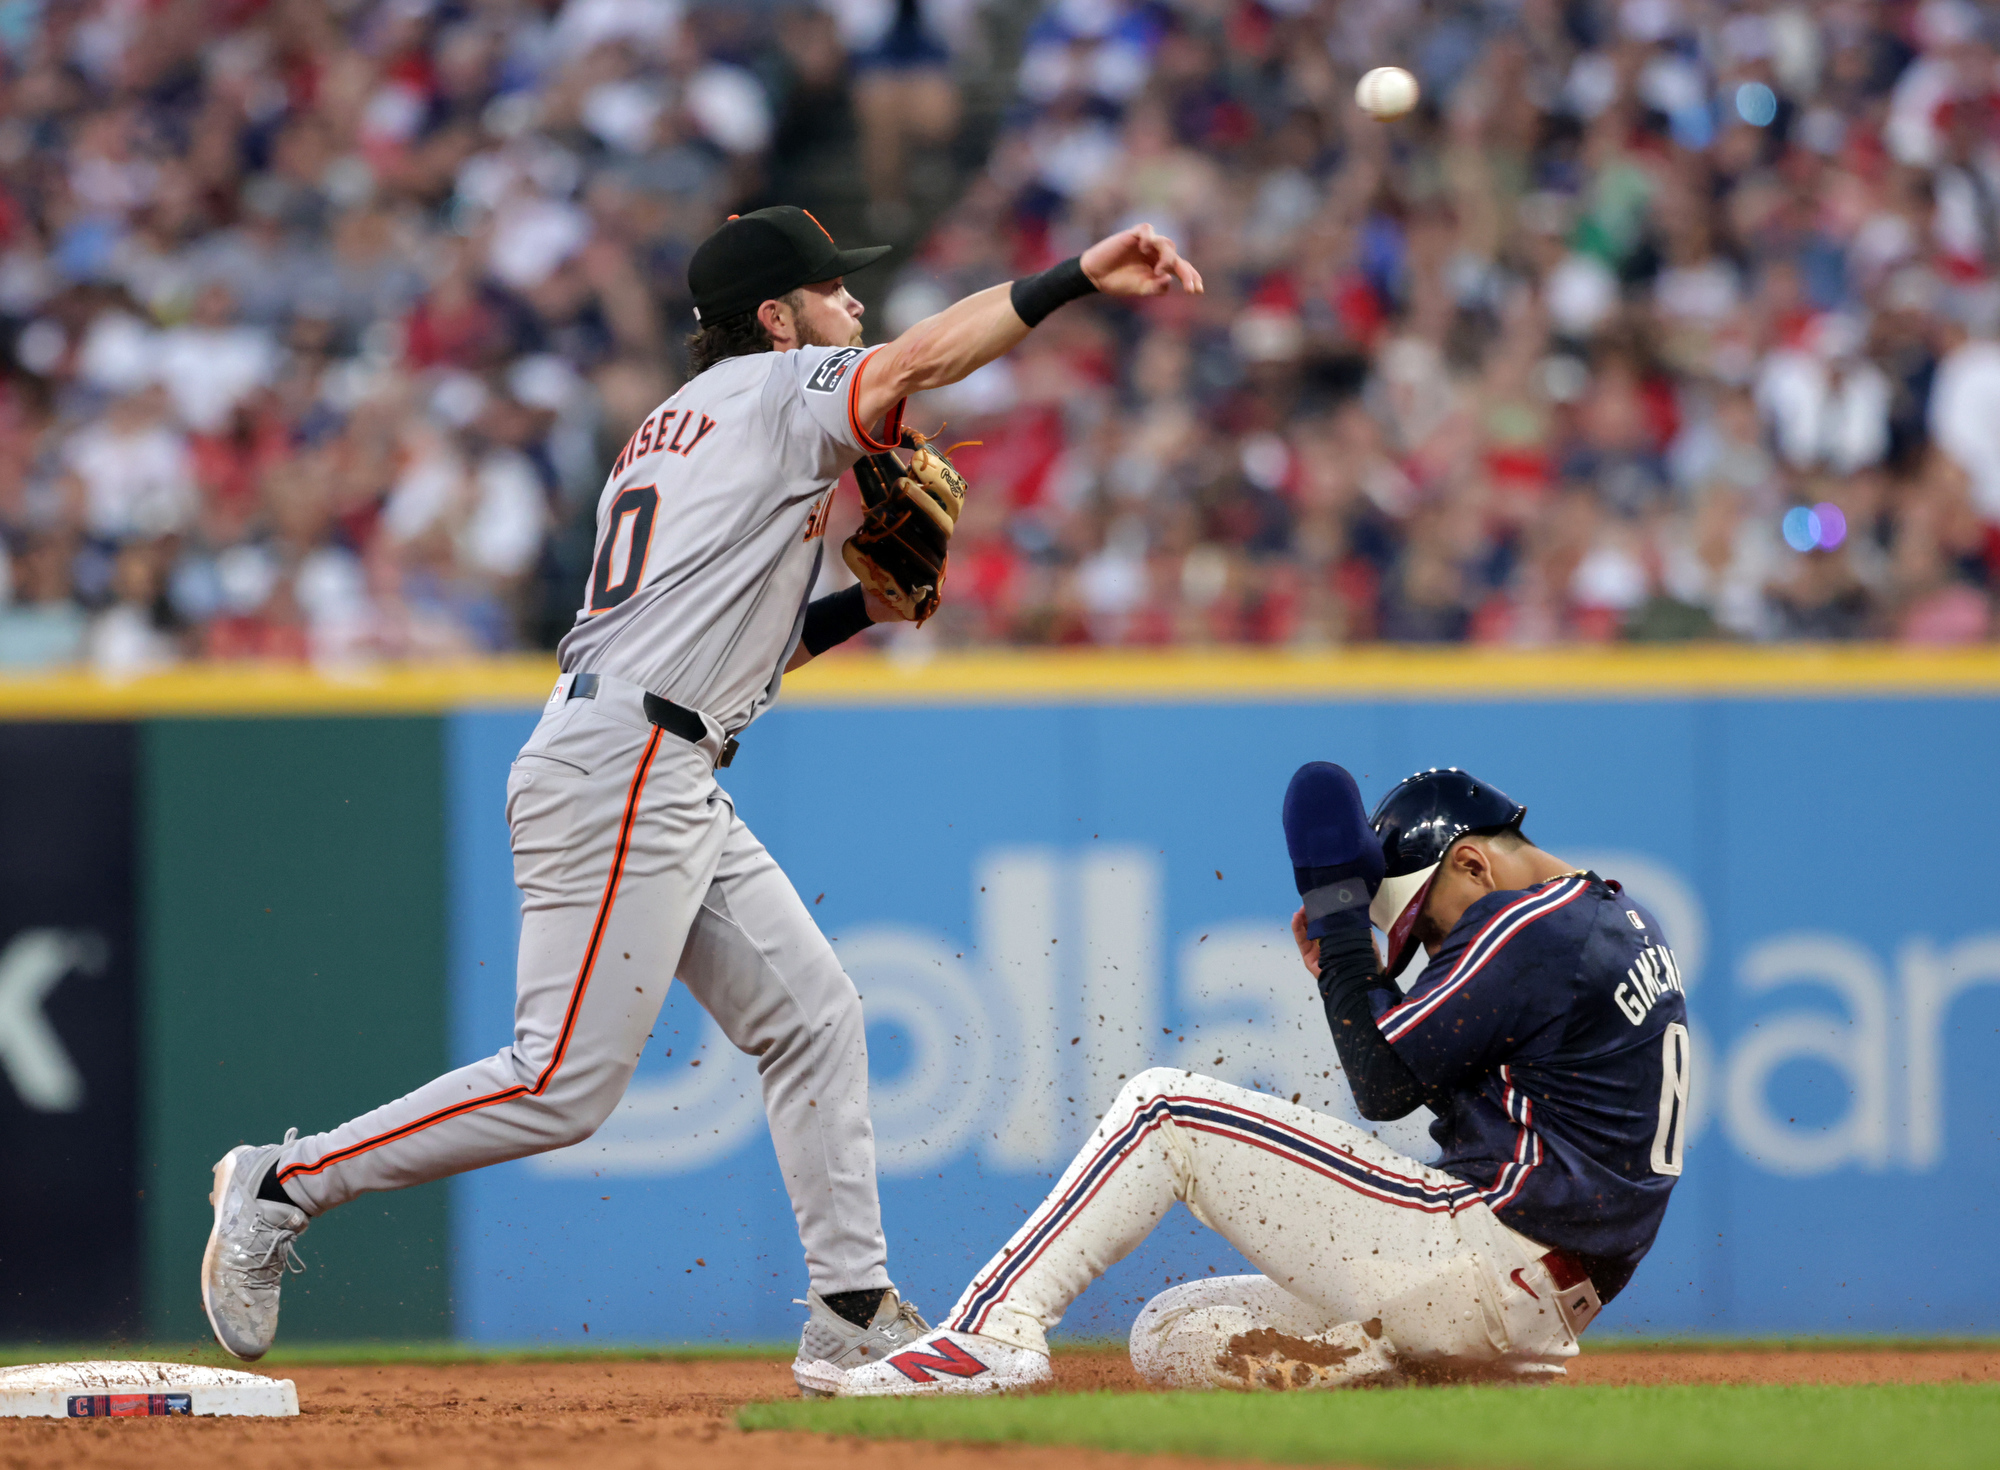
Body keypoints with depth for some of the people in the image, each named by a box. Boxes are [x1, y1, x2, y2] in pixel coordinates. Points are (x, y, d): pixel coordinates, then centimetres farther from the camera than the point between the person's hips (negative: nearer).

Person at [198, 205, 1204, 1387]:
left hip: (673, 791, 10)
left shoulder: (674, 433, 24)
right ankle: (284, 1187, -3)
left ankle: (854, 1311, 5)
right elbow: (924, 358, -20)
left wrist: (864, 610, 17)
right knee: (563, 1087, -11)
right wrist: (1078, 277, -23)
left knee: (813, 1017, 7)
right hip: (619, 772, -10)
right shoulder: (771, 388, -2)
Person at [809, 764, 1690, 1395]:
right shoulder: (1625, 925, 23)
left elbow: (1384, 1084, -12)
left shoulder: (1534, 926, -10)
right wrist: (1350, 962, 16)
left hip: (1480, 1254, -11)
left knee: (1164, 1110, -5)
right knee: (1171, 1338, 15)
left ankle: (995, 1326, -14)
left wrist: (1337, 905, -4)